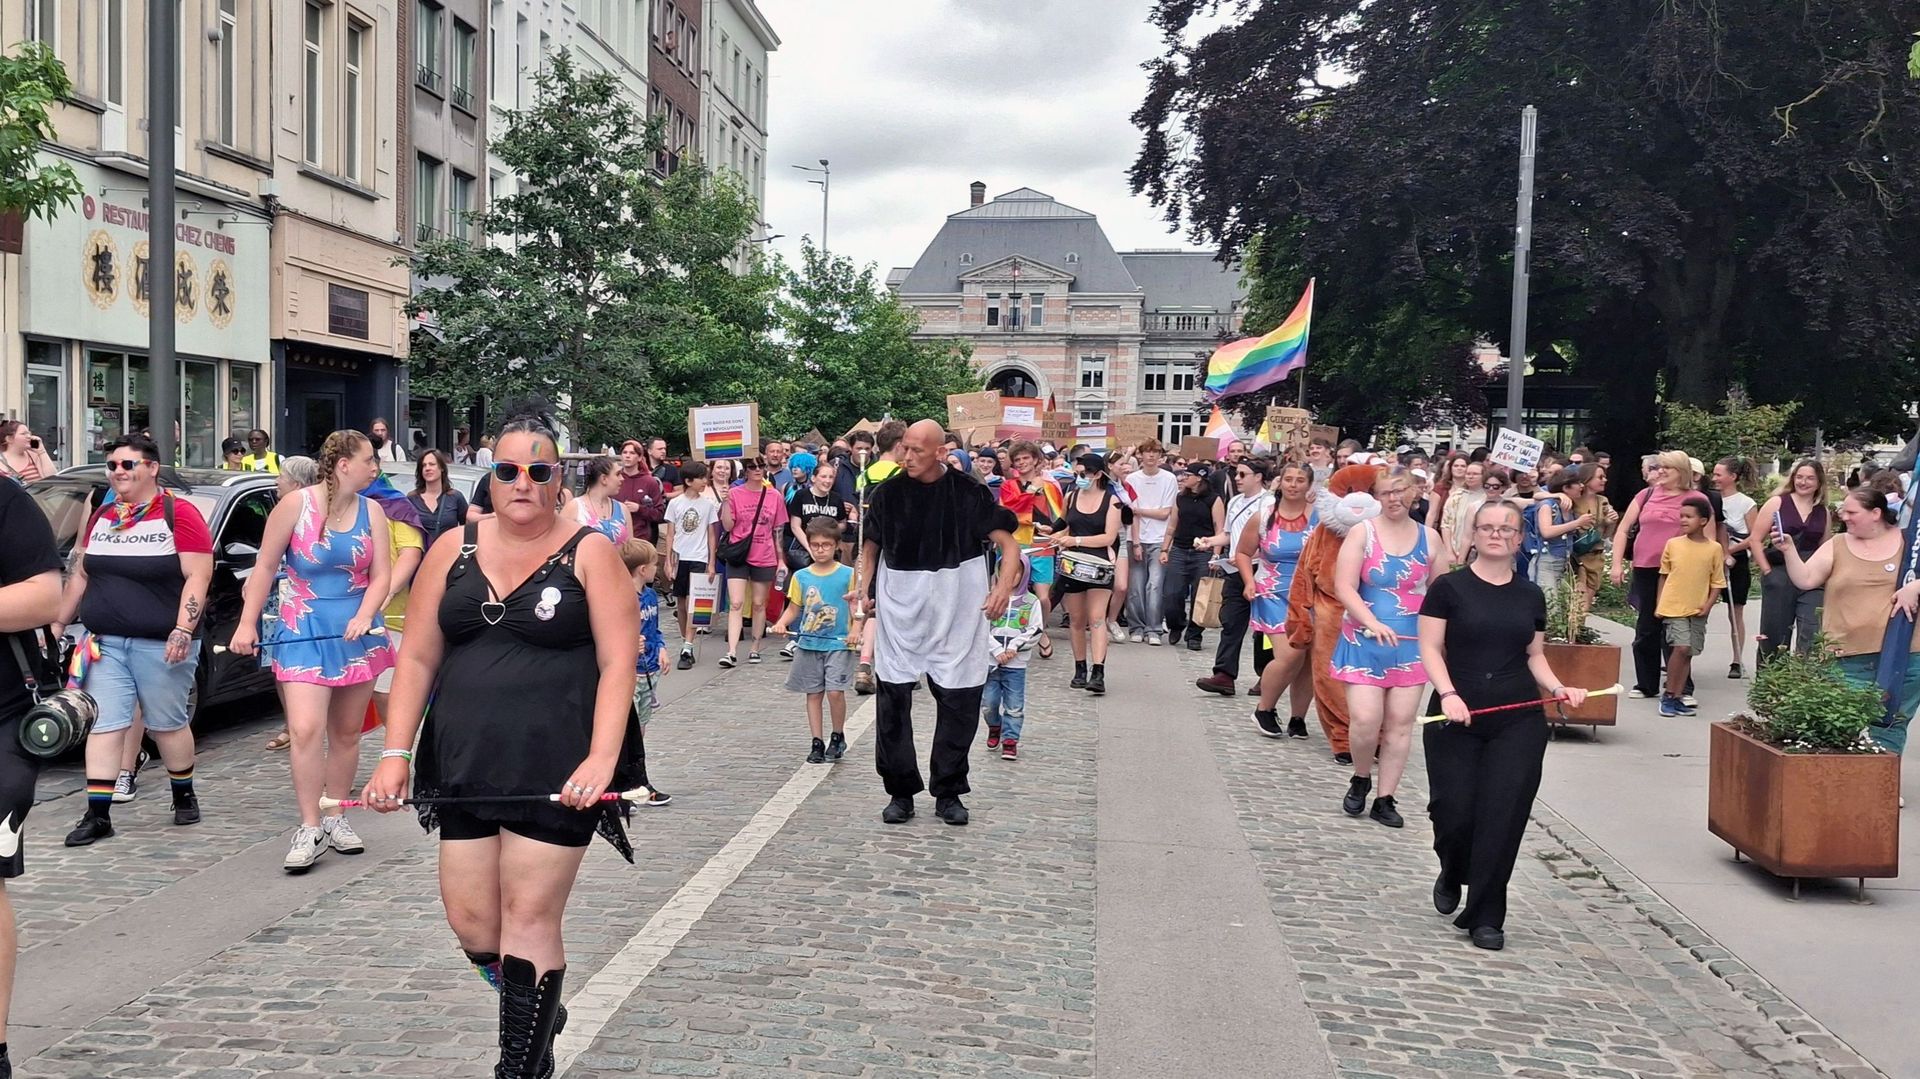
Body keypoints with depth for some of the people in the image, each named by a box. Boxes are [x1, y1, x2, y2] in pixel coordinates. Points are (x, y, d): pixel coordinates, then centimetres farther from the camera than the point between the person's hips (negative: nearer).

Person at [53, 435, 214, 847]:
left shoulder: (179, 514, -7)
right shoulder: (101, 517, 12)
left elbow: (198, 576, -13)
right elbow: (80, 574, 21)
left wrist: (183, 629, -21)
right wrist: (59, 622, 20)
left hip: (161, 644, -5)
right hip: (105, 643, 5)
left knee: (168, 724, 7)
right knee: (104, 725, 0)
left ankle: (185, 797, 27)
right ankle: (98, 816, 2)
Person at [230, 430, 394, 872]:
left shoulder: (371, 511, 4)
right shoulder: (296, 506, -6)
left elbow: (381, 574, 1)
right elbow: (265, 568, -1)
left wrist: (364, 617, -16)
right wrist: (247, 623, -4)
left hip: (356, 634, 4)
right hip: (304, 632, -4)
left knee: (346, 732, 10)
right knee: (306, 729, -15)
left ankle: (336, 818, 23)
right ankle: (310, 830, -8)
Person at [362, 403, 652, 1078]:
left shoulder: (589, 553, -2)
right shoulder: (454, 551, 9)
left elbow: (619, 663, -8)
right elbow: (418, 659, 10)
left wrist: (601, 758, -20)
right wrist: (396, 754, 2)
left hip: (557, 773, -4)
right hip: (465, 769, 4)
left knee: (529, 921, -2)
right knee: (471, 922, 7)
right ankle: (541, 1011, 36)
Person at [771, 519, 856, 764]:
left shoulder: (847, 574, -3)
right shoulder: (801, 577, 5)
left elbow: (856, 607, -1)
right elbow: (794, 608, 9)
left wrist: (855, 630, -16)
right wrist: (782, 623, -9)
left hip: (838, 643, -3)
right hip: (808, 643, 3)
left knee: (835, 691, -11)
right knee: (814, 693, 8)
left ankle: (838, 738, 10)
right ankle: (817, 742, 16)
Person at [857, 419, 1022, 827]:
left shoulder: (969, 494, -4)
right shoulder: (888, 494, 1)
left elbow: (1008, 544, -4)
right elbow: (871, 547, 12)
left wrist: (1003, 587, -20)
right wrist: (863, 591, -2)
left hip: (956, 616, -1)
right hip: (899, 612, 1)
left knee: (959, 702, 3)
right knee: (893, 700, 0)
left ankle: (949, 793, 17)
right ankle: (901, 792, 13)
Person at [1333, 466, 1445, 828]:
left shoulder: (1429, 538, 7)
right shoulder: (1362, 533, -2)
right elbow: (1344, 587, -9)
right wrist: (1373, 623, -22)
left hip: (1411, 643, 3)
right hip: (1365, 640, -3)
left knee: (1400, 723, 2)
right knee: (1366, 720, -11)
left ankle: (1385, 799, 13)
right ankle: (1361, 779, 17)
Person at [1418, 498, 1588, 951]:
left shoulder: (1530, 595, 11)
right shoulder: (1449, 587, 0)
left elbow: (1535, 655, 16)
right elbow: (1430, 647, -4)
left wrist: (1558, 688, -2)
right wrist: (1447, 693, -18)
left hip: (1518, 721, 2)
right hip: (1456, 718, -2)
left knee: (1503, 816, -4)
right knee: (1454, 812, -6)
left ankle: (1485, 917, 8)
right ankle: (1452, 875, 30)